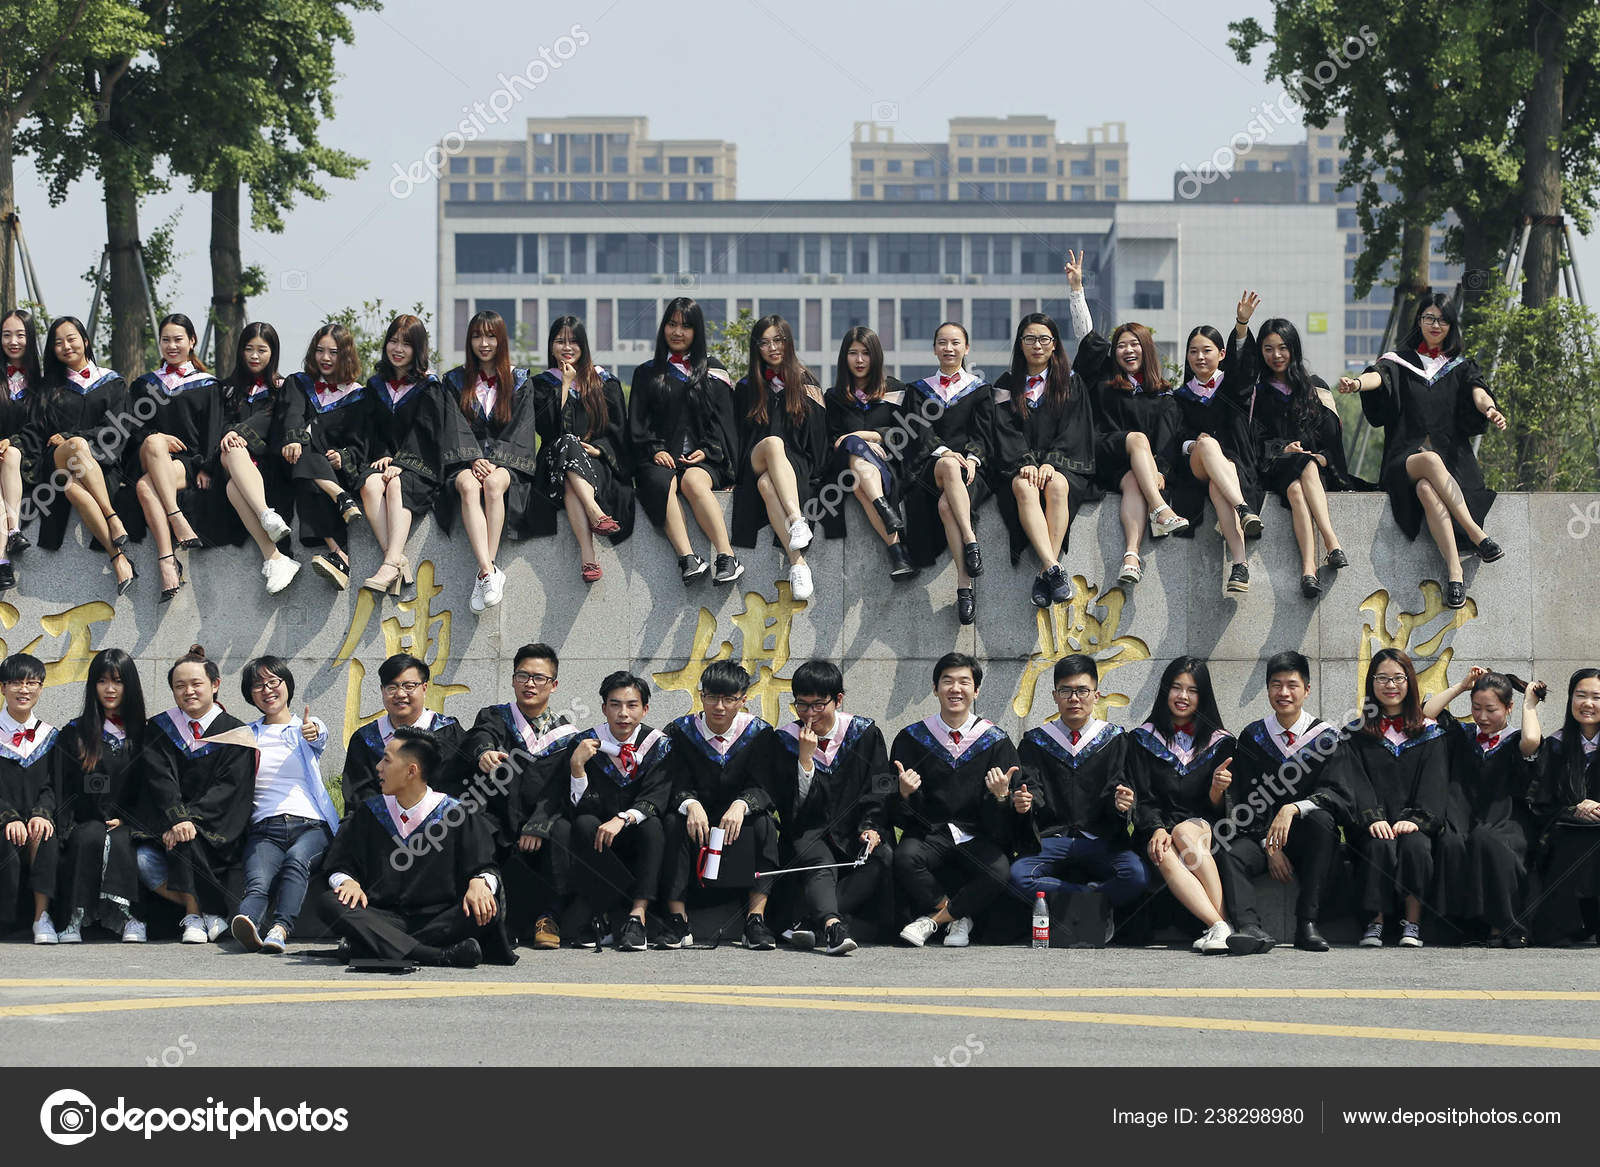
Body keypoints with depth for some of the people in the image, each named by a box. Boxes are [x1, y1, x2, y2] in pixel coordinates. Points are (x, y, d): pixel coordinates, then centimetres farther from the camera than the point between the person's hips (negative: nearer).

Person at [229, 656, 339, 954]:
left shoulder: (310, 727, 16)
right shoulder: (246, 735, 22)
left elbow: (319, 736, -9)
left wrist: (312, 732, -34)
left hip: (311, 826, -1)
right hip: (264, 828, 1)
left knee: (296, 860, -36)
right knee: (258, 882, -31)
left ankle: (280, 930, -57)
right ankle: (248, 923, -62)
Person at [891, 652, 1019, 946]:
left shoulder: (995, 741, 6)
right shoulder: (911, 738, 6)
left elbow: (998, 823, 3)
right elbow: (899, 815, 3)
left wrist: (1000, 796, -20)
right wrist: (904, 793, -20)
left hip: (977, 838, 0)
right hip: (928, 833, 0)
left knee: (1000, 873, -32)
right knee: (904, 858, -33)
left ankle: (933, 919, -6)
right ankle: (958, 918, -6)